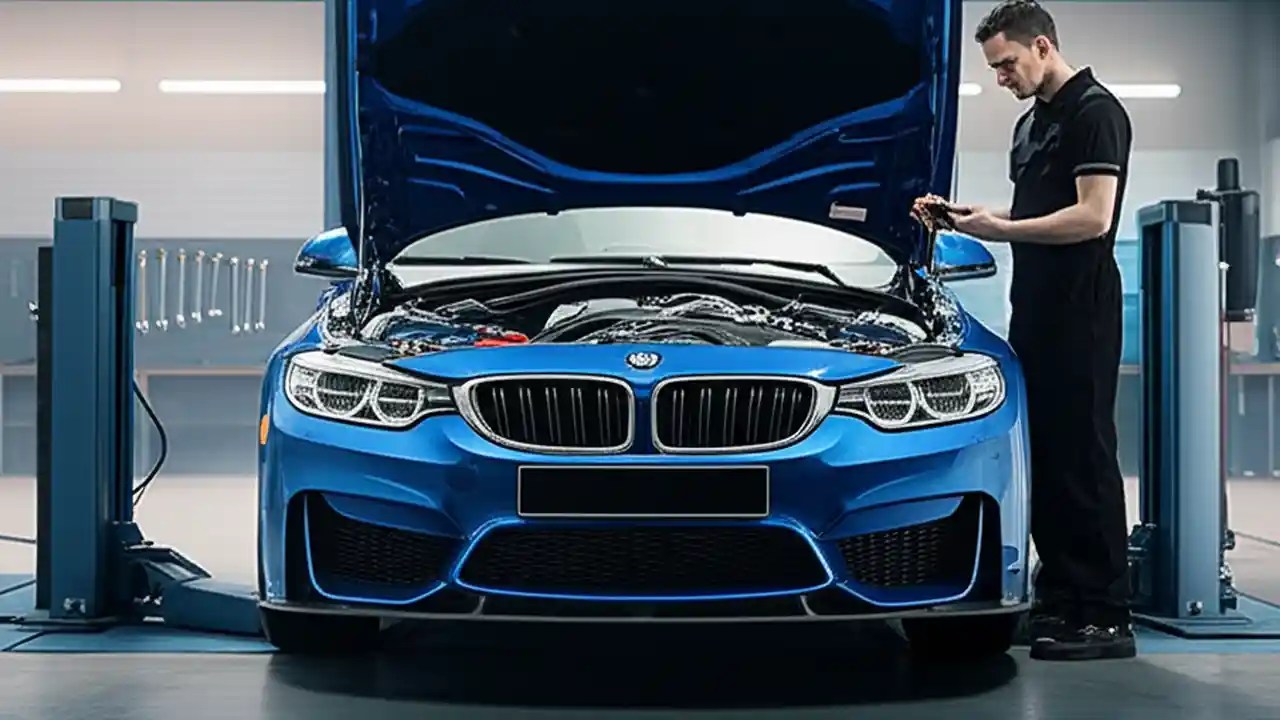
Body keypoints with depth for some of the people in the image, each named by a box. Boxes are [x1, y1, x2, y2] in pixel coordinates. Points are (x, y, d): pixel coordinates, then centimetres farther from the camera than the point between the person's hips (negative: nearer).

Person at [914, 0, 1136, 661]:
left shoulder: (1094, 111, -9)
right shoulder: (1030, 123, 20)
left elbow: (1092, 216, -18)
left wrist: (1003, 229, -15)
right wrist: (969, 218, 12)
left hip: (1080, 309, -9)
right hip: (1034, 307, 9)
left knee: (1083, 456, -9)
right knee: (1043, 456, 9)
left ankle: (1108, 618, -7)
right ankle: (1059, 601, 15)